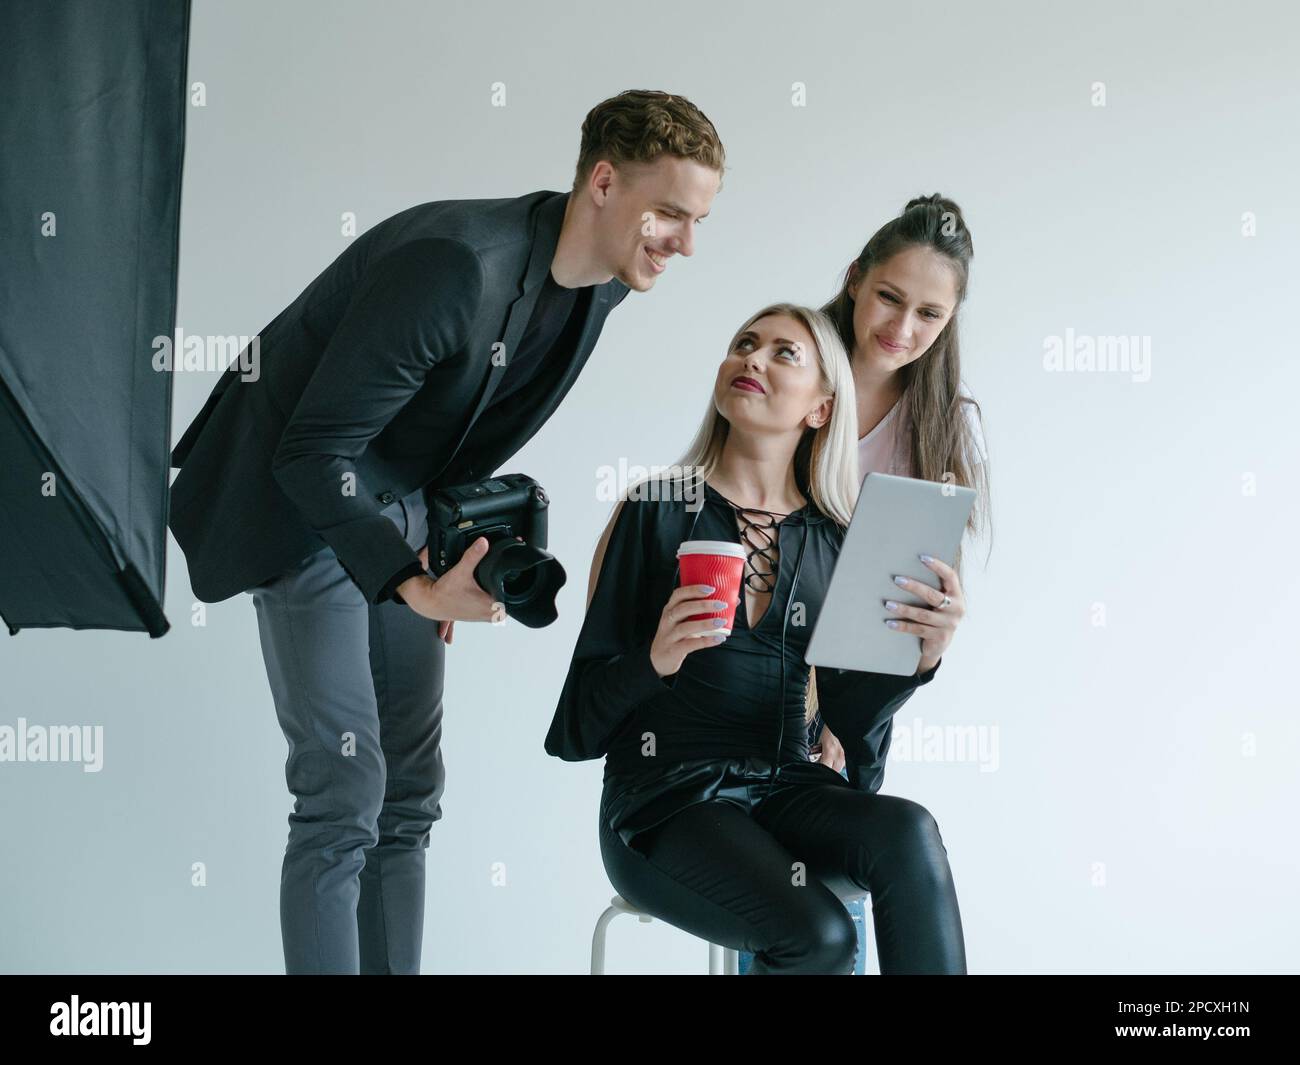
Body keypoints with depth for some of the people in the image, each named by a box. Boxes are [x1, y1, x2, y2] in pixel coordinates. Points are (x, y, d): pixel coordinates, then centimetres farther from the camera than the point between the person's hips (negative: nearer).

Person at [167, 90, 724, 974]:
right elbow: (312, 452, -28)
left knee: (409, 798, 7)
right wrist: (416, 587, -36)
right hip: (301, 503, -8)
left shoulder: (600, 283, -3)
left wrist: (448, 566, 9)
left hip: (404, 506, 8)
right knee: (344, 794, -12)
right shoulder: (457, 264, -30)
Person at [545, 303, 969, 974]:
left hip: (785, 788, 4)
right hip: (666, 799, -3)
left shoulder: (835, 539, 9)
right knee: (821, 935, -29)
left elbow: (849, 711, 5)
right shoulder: (655, 512, -1)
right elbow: (578, 717, -3)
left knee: (908, 834, -29)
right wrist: (655, 660, -23)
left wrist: (923, 655, -13)